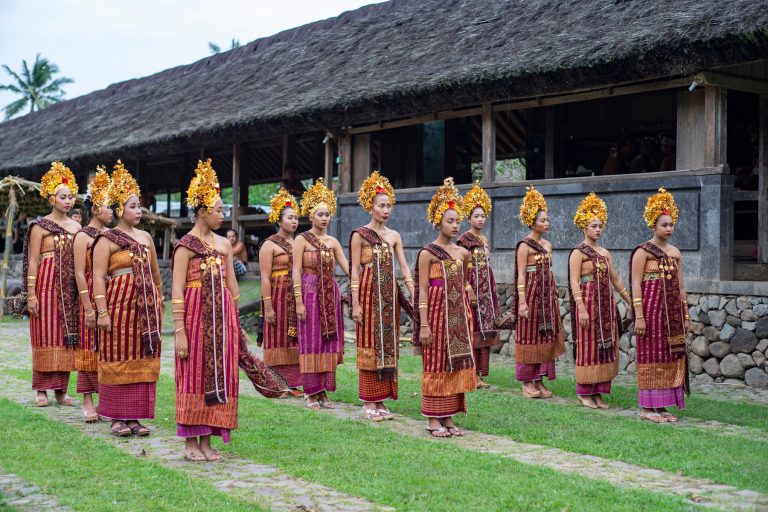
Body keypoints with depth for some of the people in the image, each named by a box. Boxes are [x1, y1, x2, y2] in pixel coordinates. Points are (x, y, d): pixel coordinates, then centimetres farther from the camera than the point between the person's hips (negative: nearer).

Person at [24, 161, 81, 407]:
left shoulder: (77, 227, 12)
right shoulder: (39, 226, -2)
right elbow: (32, 261, -5)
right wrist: (31, 294, -11)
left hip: (71, 288, 4)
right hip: (47, 285, -4)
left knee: (67, 336, 4)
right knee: (46, 336, -1)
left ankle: (61, 389, 10)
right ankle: (42, 390, 6)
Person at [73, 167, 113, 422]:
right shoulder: (83, 236, -6)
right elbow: (79, 274, -11)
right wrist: (88, 308, -16)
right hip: (92, 297, -6)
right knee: (89, 348, 0)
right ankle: (88, 403, 7)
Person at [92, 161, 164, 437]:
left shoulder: (145, 237, 14)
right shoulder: (106, 240, -3)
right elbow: (98, 277, -8)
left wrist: (159, 301, 20)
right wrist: (102, 311, -14)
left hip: (146, 306, 5)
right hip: (119, 303, -5)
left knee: (143, 359, 5)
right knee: (118, 357, 0)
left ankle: (136, 416, 12)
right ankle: (117, 417, 8)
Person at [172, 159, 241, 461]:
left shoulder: (224, 244, 11)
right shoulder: (185, 246, -6)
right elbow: (177, 292, -10)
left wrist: (235, 323, 14)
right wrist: (179, 331, -16)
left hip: (222, 317, 6)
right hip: (195, 315, -6)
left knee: (219, 374, 6)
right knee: (194, 376, 0)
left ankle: (206, 440, 14)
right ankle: (190, 442, 8)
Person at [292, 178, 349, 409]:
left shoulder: (332, 242, 10)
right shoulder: (302, 239, -3)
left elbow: (347, 268, 7)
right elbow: (296, 272, -7)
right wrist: (299, 301, -13)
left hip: (330, 294, 5)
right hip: (310, 293, -5)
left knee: (329, 341, 6)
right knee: (311, 342, -1)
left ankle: (323, 391, 14)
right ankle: (310, 393, 6)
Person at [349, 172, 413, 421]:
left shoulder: (394, 236, 10)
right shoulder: (359, 235, -3)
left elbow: (404, 268, 7)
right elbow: (354, 270, -5)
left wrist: (414, 295, -3)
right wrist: (356, 303, -11)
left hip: (389, 295, 5)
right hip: (369, 293, -5)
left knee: (388, 344, 7)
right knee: (370, 345, -2)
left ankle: (381, 399, 15)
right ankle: (369, 402, 4)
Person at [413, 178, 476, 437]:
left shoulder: (463, 252, 10)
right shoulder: (427, 253, -6)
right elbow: (423, 290, -9)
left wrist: (467, 314, 14)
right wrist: (424, 324, -15)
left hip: (458, 316, 6)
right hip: (437, 313, -6)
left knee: (457, 365, 7)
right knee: (436, 365, -1)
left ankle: (448, 417, 15)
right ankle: (433, 420, 6)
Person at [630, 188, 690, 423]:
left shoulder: (675, 252, 13)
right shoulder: (643, 251, -5)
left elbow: (680, 285, 16)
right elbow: (635, 284, -10)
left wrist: (685, 315, 12)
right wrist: (639, 315, -16)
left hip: (673, 311, 6)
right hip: (652, 309, -6)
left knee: (671, 356, 7)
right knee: (651, 357, -2)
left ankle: (662, 405, 15)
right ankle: (646, 407, 5)